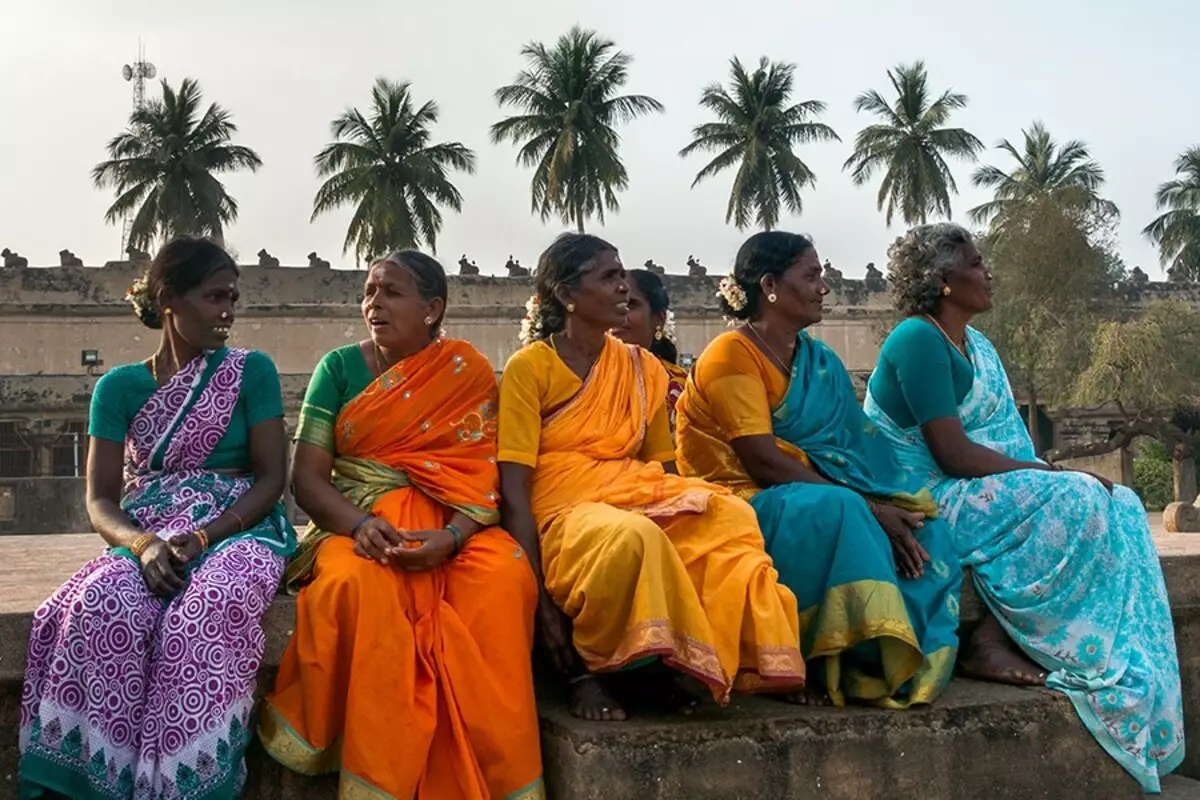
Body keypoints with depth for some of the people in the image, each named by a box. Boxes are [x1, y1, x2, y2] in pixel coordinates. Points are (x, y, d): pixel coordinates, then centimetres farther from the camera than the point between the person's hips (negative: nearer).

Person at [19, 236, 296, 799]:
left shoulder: (251, 371, 7)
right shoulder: (119, 387, 11)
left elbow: (271, 478, 1)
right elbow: (101, 500, 5)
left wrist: (201, 538, -15)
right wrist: (144, 543, -17)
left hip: (237, 531, -2)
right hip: (145, 537, 2)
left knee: (210, 610, -37)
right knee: (98, 607, -33)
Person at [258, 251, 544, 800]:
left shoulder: (470, 375, 4)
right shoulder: (340, 368, 6)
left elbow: (486, 480, -4)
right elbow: (307, 477, -1)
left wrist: (450, 537, -24)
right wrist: (362, 524, -21)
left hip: (447, 527, 0)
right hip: (358, 524, 0)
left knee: (506, 578, -33)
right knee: (355, 585, -36)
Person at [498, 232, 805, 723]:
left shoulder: (642, 369, 16)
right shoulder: (529, 368, -2)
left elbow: (664, 468, 16)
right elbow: (514, 490, -8)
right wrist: (540, 601, -18)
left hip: (643, 503, 5)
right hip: (565, 515, -5)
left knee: (728, 521, -25)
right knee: (631, 537, -38)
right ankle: (584, 671, -16)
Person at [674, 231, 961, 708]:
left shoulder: (820, 362, 16)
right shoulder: (731, 355, -8)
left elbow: (856, 450, 6)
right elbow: (763, 461, -18)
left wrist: (875, 507, -16)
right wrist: (868, 508, -21)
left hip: (812, 500, 7)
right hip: (740, 503, -7)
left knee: (925, 533, -14)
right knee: (838, 510, -35)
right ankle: (866, 662, -29)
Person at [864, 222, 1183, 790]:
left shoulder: (976, 345, 18)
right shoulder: (918, 341, -13)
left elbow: (1006, 440, 13)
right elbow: (953, 453, -21)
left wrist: (1051, 475, -7)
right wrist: (1060, 477, -18)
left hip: (985, 492, 9)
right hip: (930, 501, -9)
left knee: (1118, 507, -3)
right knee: (1071, 504, -24)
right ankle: (992, 645, -18)